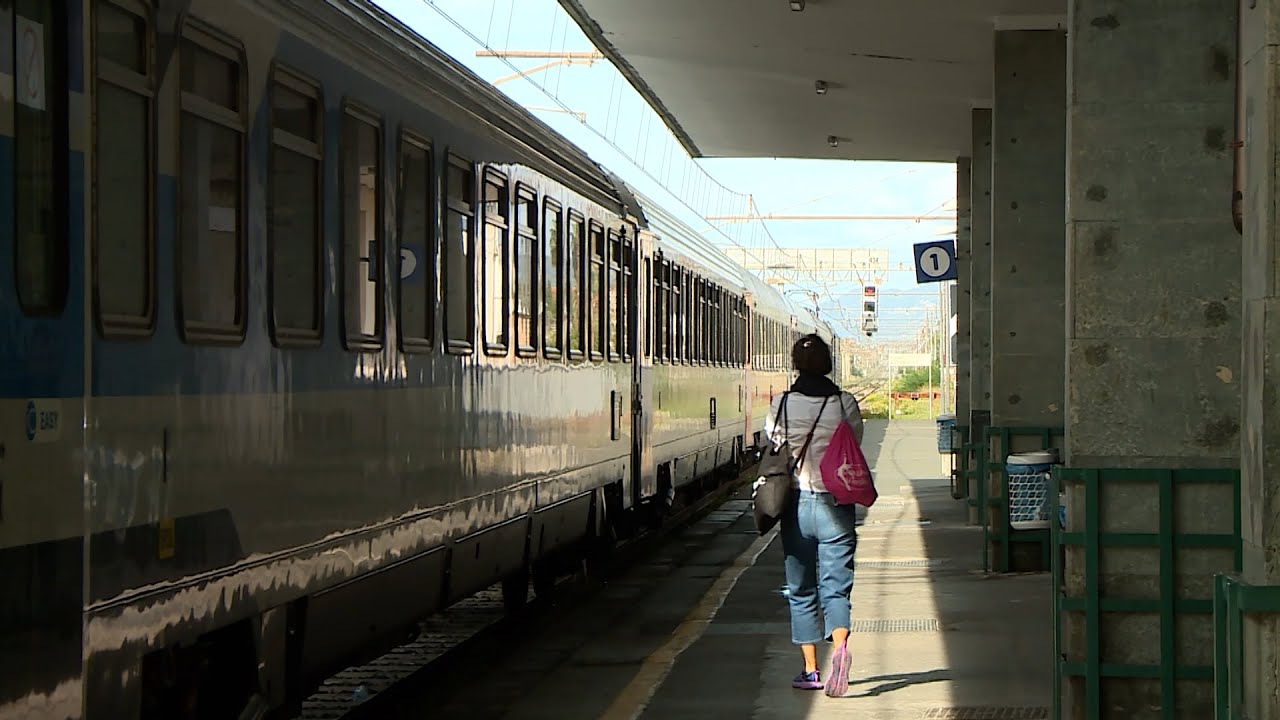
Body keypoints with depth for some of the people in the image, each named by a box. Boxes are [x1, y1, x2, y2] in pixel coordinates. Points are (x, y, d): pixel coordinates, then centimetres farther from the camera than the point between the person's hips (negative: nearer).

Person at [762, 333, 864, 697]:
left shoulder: (781, 405, -5)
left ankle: (811, 670, 16)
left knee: (801, 590, 13)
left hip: (797, 505, 0)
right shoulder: (846, 404, -4)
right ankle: (840, 645, -27)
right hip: (837, 506, 0)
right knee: (836, 588, 1)